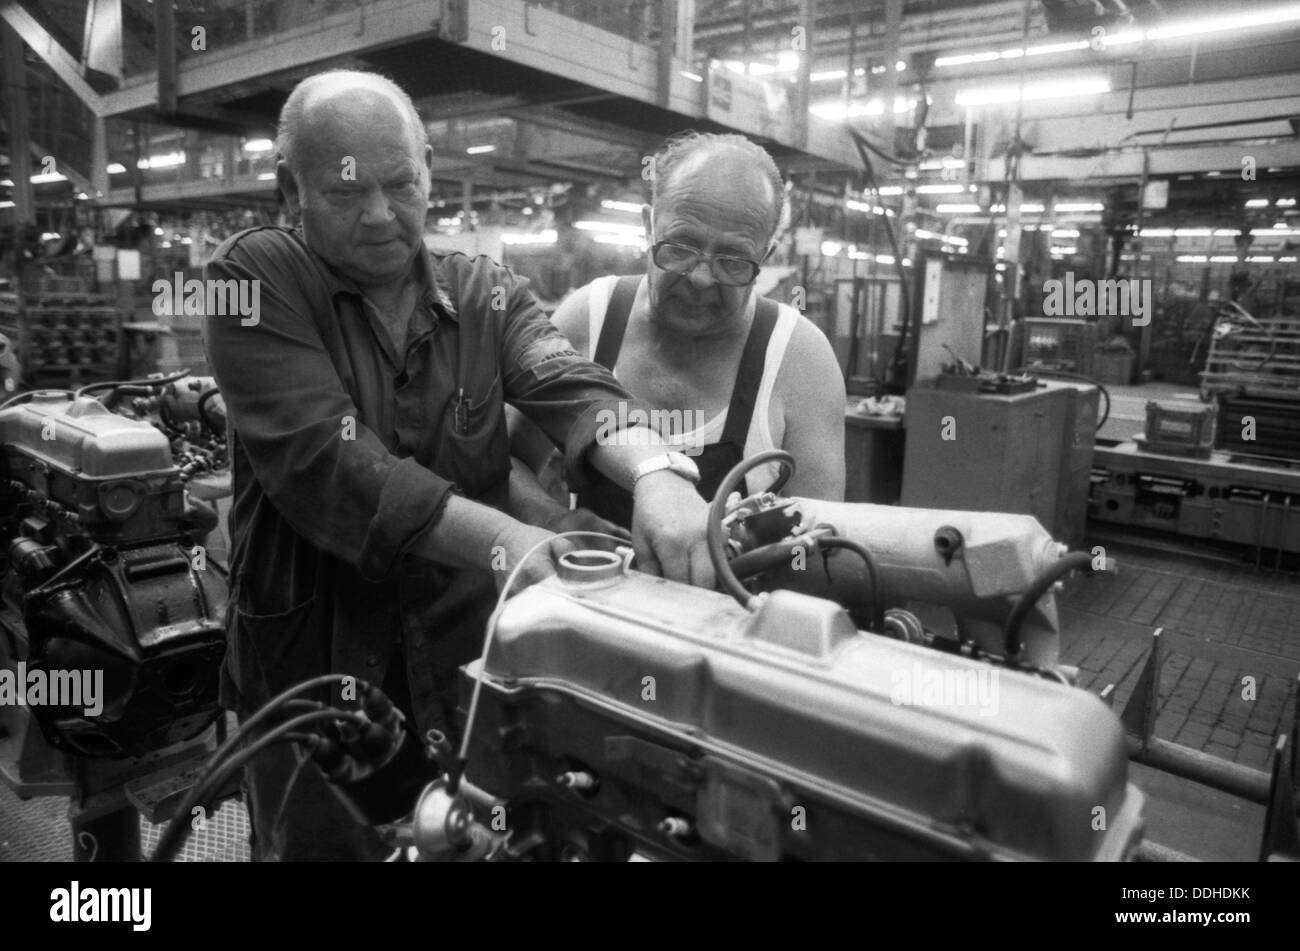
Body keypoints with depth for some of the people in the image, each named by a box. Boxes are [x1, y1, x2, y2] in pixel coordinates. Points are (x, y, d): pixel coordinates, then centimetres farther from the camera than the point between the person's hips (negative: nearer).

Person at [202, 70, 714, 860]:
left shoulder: (487, 294, 2)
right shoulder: (256, 279, -8)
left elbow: (570, 387, -17)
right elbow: (320, 459, -22)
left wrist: (655, 470, -38)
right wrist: (499, 538, -34)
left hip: (471, 668, 3)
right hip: (312, 678, -2)